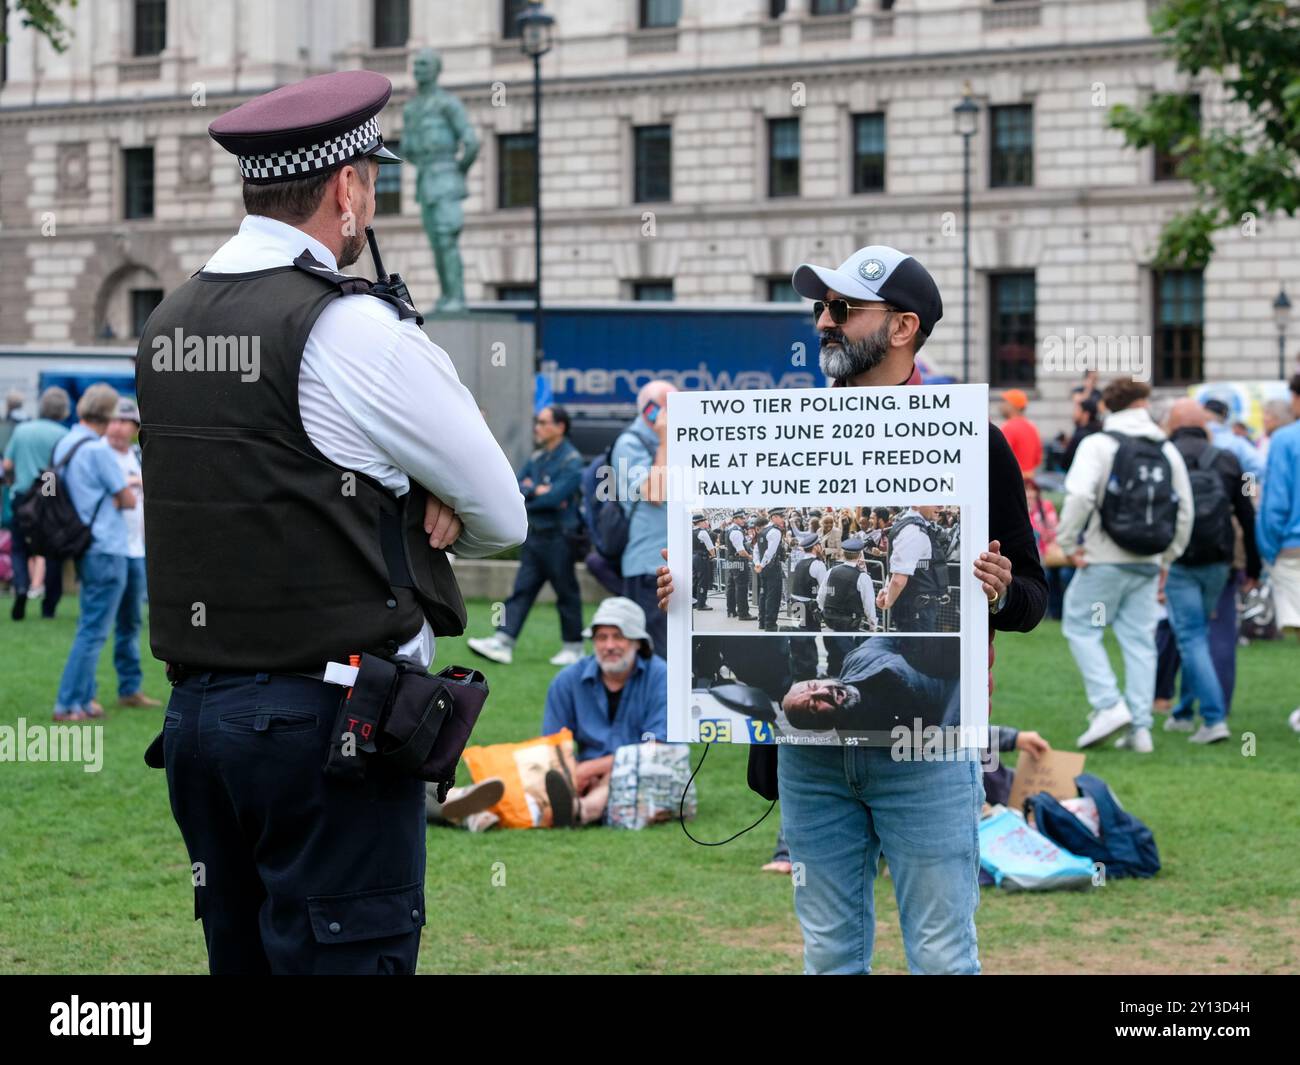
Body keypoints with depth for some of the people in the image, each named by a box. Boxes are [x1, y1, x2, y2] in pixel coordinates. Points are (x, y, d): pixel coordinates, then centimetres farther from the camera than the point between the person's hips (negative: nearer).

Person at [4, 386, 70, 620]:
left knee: (19, 548, 13)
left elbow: (7, 465, 4)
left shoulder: (21, 430, 1)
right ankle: (49, 605, 10)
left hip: (22, 496, 2)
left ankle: (21, 585, -14)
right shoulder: (62, 434, -8)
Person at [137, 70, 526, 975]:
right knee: (347, 955, -5)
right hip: (328, 719, -8)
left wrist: (412, 504, 5)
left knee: (241, 953, 12)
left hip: (199, 711, 8)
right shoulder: (354, 329, -12)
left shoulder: (170, 322, 11)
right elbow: (505, 518, -4)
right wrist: (429, 514, 15)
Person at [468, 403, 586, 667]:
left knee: (566, 593, 3)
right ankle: (503, 642, -5)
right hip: (535, 535, 7)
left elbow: (555, 497, -20)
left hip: (559, 537, -7)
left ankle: (573, 647, 13)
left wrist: (528, 493, -6)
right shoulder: (536, 459, 14)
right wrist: (537, 491, -11)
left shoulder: (571, 461, -11)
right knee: (521, 590, 0)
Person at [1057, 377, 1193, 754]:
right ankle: (1140, 726, 6)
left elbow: (1080, 496, -20)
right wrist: (1169, 556, 19)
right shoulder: (1167, 450, 8)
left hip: (1104, 559, -4)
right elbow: (1185, 510, 9)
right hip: (1148, 562, 4)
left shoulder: (1097, 445, -6)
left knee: (1081, 627, 7)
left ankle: (1109, 705, -8)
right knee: (1139, 638, 8)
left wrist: (1067, 540, -9)